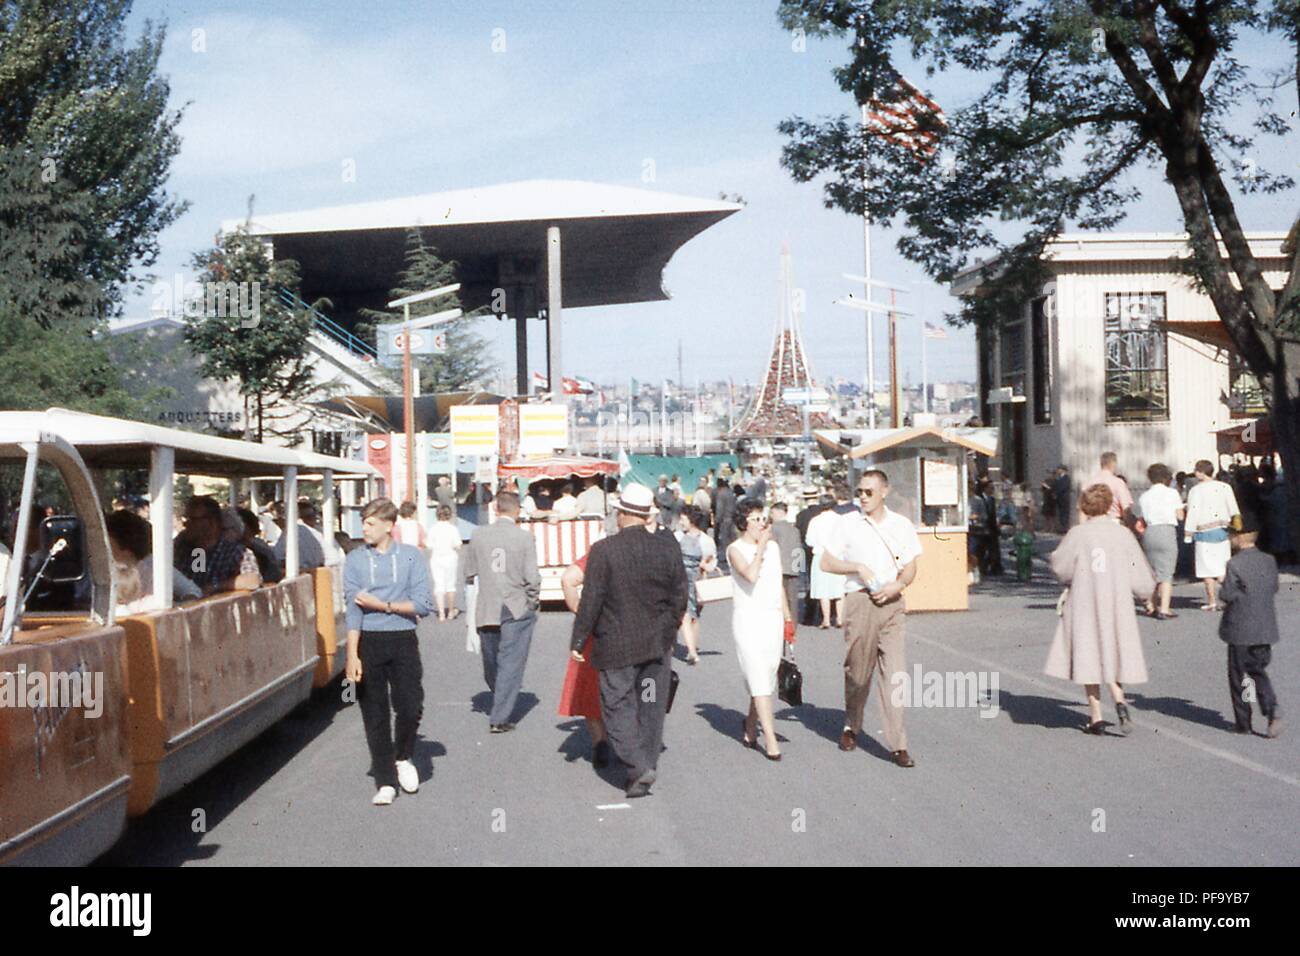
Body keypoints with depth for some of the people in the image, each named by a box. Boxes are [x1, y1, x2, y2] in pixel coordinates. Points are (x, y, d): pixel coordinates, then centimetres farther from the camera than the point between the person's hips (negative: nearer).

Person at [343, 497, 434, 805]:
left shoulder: (411, 557, 1)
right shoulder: (354, 560, 3)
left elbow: (423, 604, -5)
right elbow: (353, 608, -4)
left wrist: (383, 605, -11)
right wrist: (352, 655, -10)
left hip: (402, 641, -1)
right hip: (368, 642, 1)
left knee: (410, 706, -8)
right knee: (375, 714, 3)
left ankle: (403, 757, 22)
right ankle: (385, 782, 13)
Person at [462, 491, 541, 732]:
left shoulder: (478, 535, -2)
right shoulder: (523, 537, -11)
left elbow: (468, 572, 4)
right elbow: (532, 578, -11)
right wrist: (532, 603, 4)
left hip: (486, 610, 3)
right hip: (517, 611, -3)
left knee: (491, 663, 19)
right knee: (511, 664, 3)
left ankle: (501, 706, 38)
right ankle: (500, 718, 2)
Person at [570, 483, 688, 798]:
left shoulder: (603, 551, -13)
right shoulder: (668, 546, -3)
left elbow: (591, 601, -10)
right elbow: (680, 596, 4)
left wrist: (578, 641, -1)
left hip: (616, 646, -4)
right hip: (657, 643, 4)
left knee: (618, 706, 6)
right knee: (651, 708, 12)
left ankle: (639, 766, -7)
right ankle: (645, 773, 18)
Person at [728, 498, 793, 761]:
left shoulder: (773, 545, 12)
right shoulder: (736, 549, -6)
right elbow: (750, 575, -25)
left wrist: (787, 615, 20)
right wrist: (760, 546, -16)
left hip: (773, 618, 6)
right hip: (748, 619, -6)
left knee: (768, 677, 7)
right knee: (759, 679, -10)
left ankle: (750, 727, 24)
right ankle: (770, 739, -12)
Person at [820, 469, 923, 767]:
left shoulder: (901, 525, 11)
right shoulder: (847, 523, 6)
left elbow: (911, 567, 13)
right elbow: (826, 562, 6)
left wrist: (898, 585, -7)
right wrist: (858, 567, -8)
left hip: (892, 603, 1)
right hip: (860, 600, -1)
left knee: (895, 672, -7)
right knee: (858, 670, 6)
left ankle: (897, 744, -7)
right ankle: (851, 727, 30)